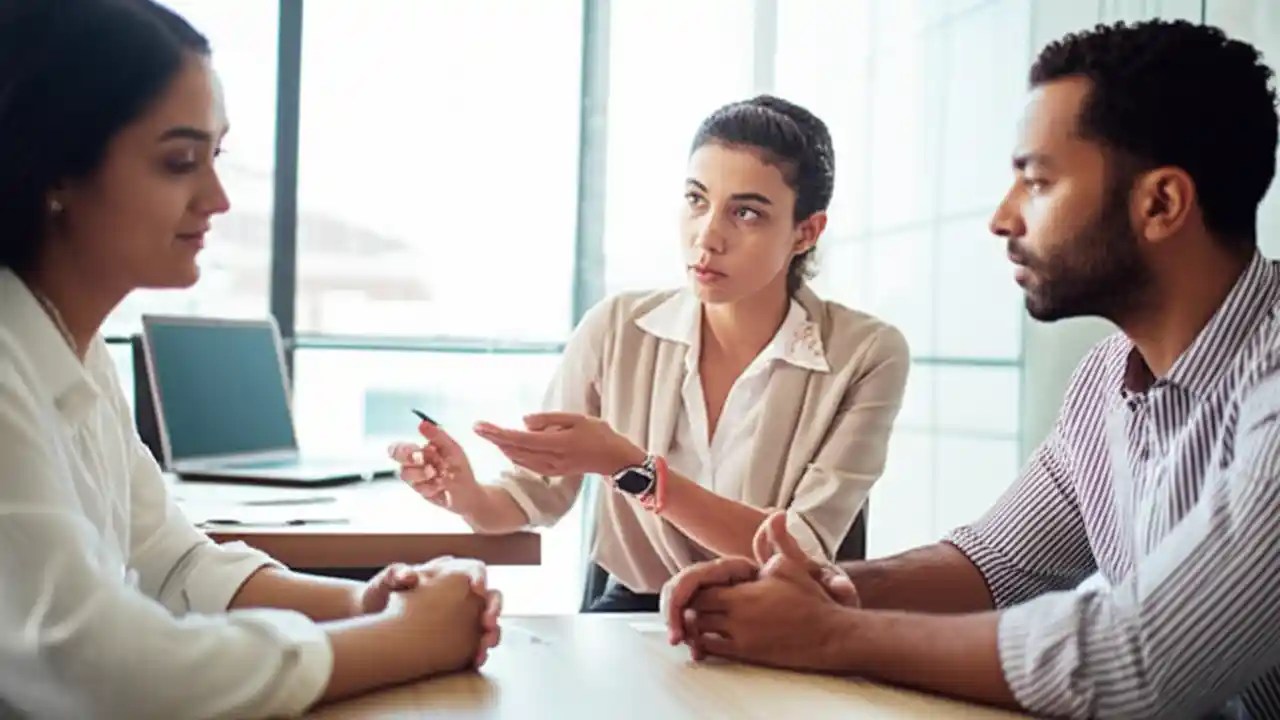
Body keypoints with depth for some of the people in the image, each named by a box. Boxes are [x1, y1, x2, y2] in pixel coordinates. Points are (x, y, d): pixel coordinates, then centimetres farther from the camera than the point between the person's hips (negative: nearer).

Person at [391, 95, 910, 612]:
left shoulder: (865, 355, -12)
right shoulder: (618, 330, -5)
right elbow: (536, 493, 3)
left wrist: (629, 468, -26)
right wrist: (467, 495, -19)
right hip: (631, 615, 1)